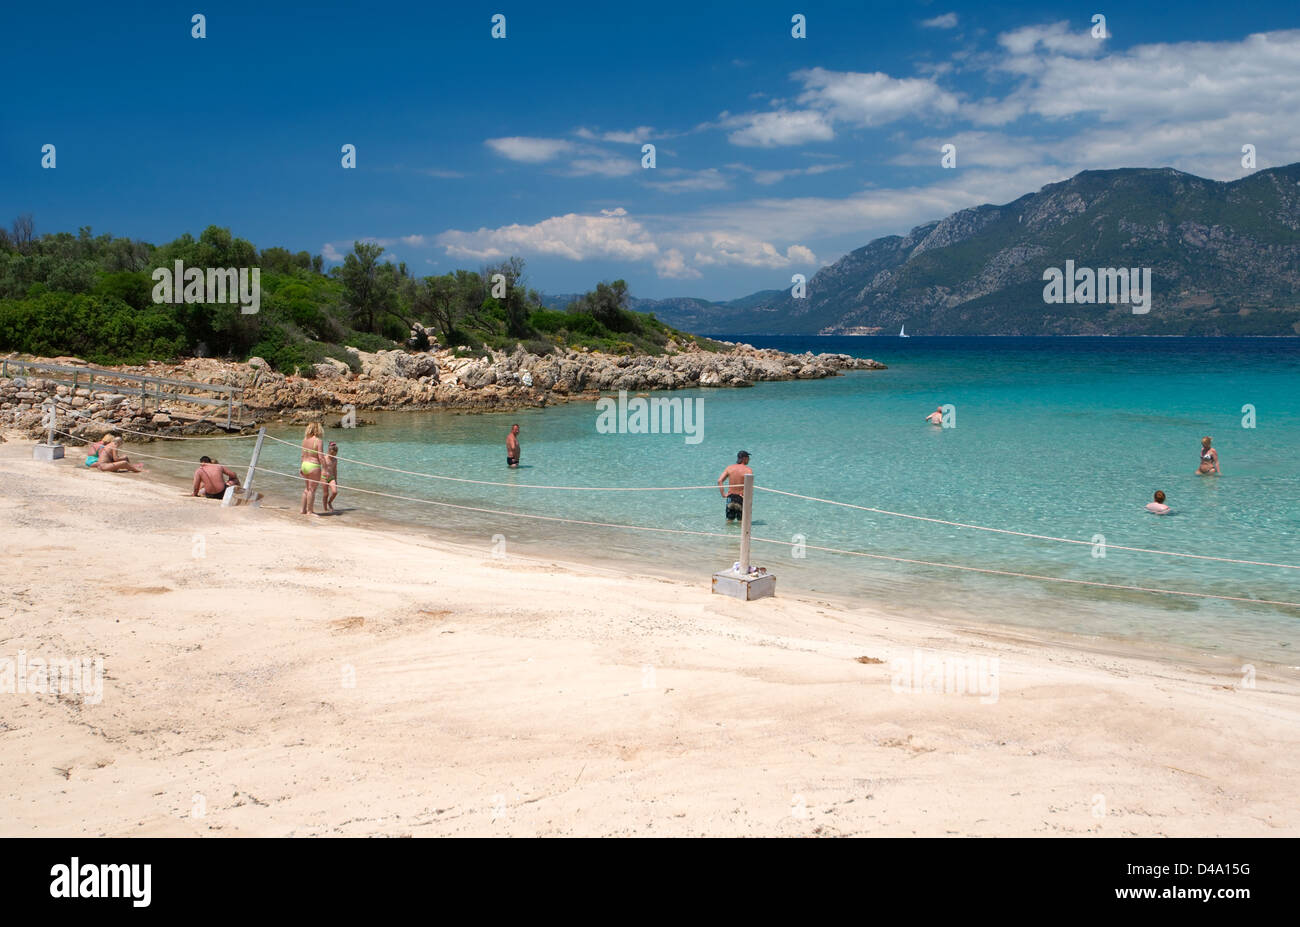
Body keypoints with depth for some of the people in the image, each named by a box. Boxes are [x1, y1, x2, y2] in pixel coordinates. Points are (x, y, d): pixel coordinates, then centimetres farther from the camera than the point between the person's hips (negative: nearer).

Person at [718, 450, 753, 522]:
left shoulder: (729, 468, 2)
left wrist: (723, 494, -2)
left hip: (730, 498, 4)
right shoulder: (748, 470, -10)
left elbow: (719, 481, -5)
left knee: (729, 520, 15)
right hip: (741, 498, -3)